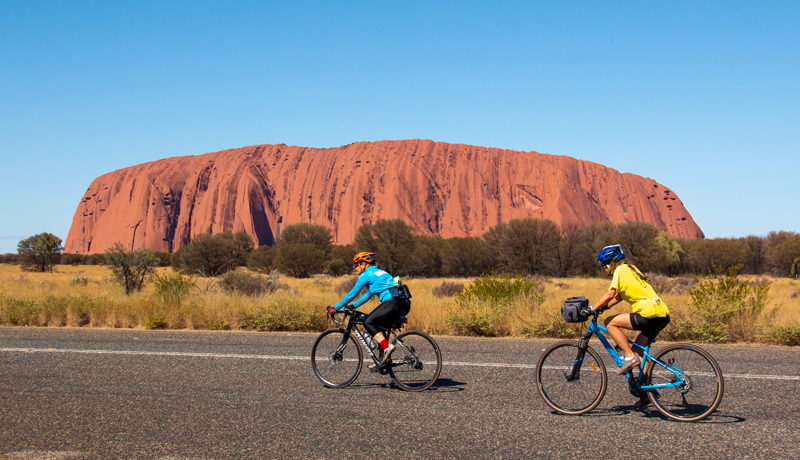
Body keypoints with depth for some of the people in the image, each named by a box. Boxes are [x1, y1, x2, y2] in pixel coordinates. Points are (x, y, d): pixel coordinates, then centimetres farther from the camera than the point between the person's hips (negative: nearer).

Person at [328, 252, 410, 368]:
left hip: (393, 301, -9)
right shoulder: (378, 272, 28)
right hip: (404, 302, 9)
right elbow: (369, 294, 36)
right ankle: (383, 359, 13)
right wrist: (353, 306, 37)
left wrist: (335, 308, 12)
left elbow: (352, 294, 4)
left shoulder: (366, 274, 1)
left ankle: (387, 347, -17)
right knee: (379, 327, 17)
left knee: (368, 322, -4)